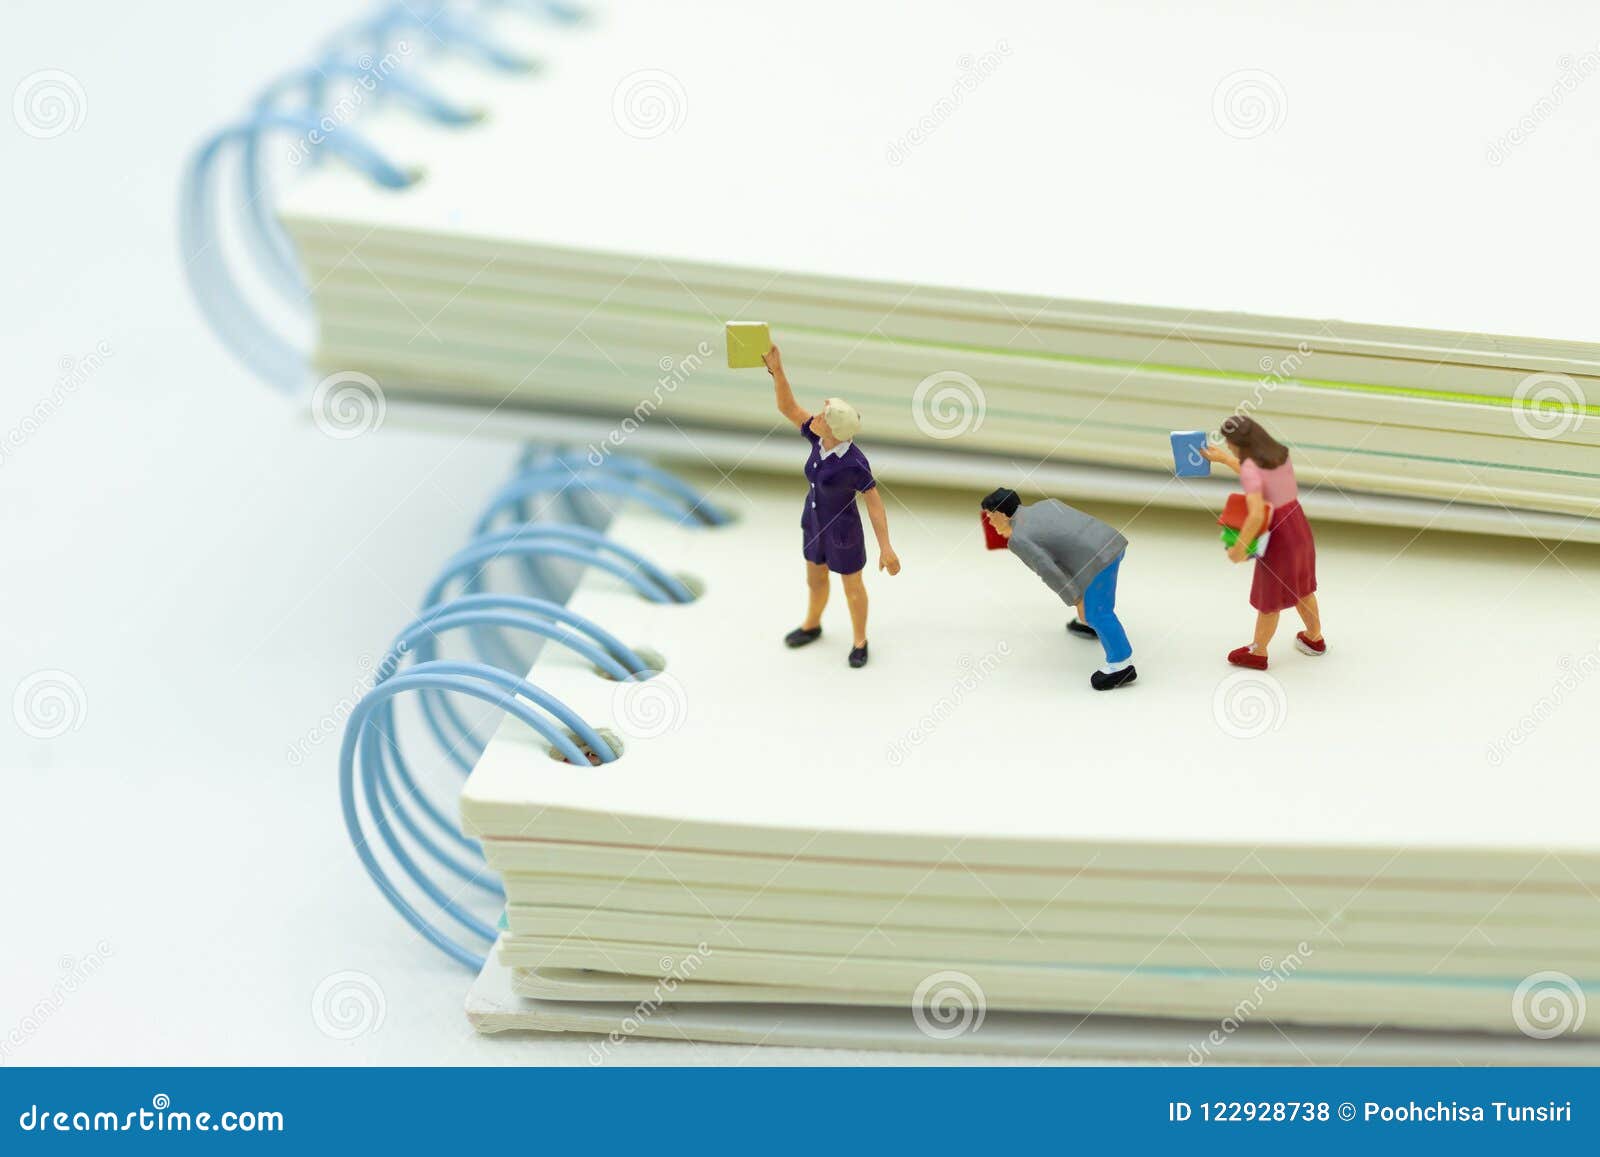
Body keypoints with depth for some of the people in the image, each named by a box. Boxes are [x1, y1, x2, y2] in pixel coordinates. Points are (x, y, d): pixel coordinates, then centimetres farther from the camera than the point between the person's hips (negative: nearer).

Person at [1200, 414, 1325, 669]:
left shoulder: (1251, 467, -24)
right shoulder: (1279, 454, 0)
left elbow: (1256, 516, -33)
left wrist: (1239, 548, -23)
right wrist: (1224, 459, 25)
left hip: (1277, 537, -7)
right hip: (1299, 527, 8)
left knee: (1269, 600, 14)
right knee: (1301, 589, 29)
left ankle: (1257, 653, 33)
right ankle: (1314, 639, 49)